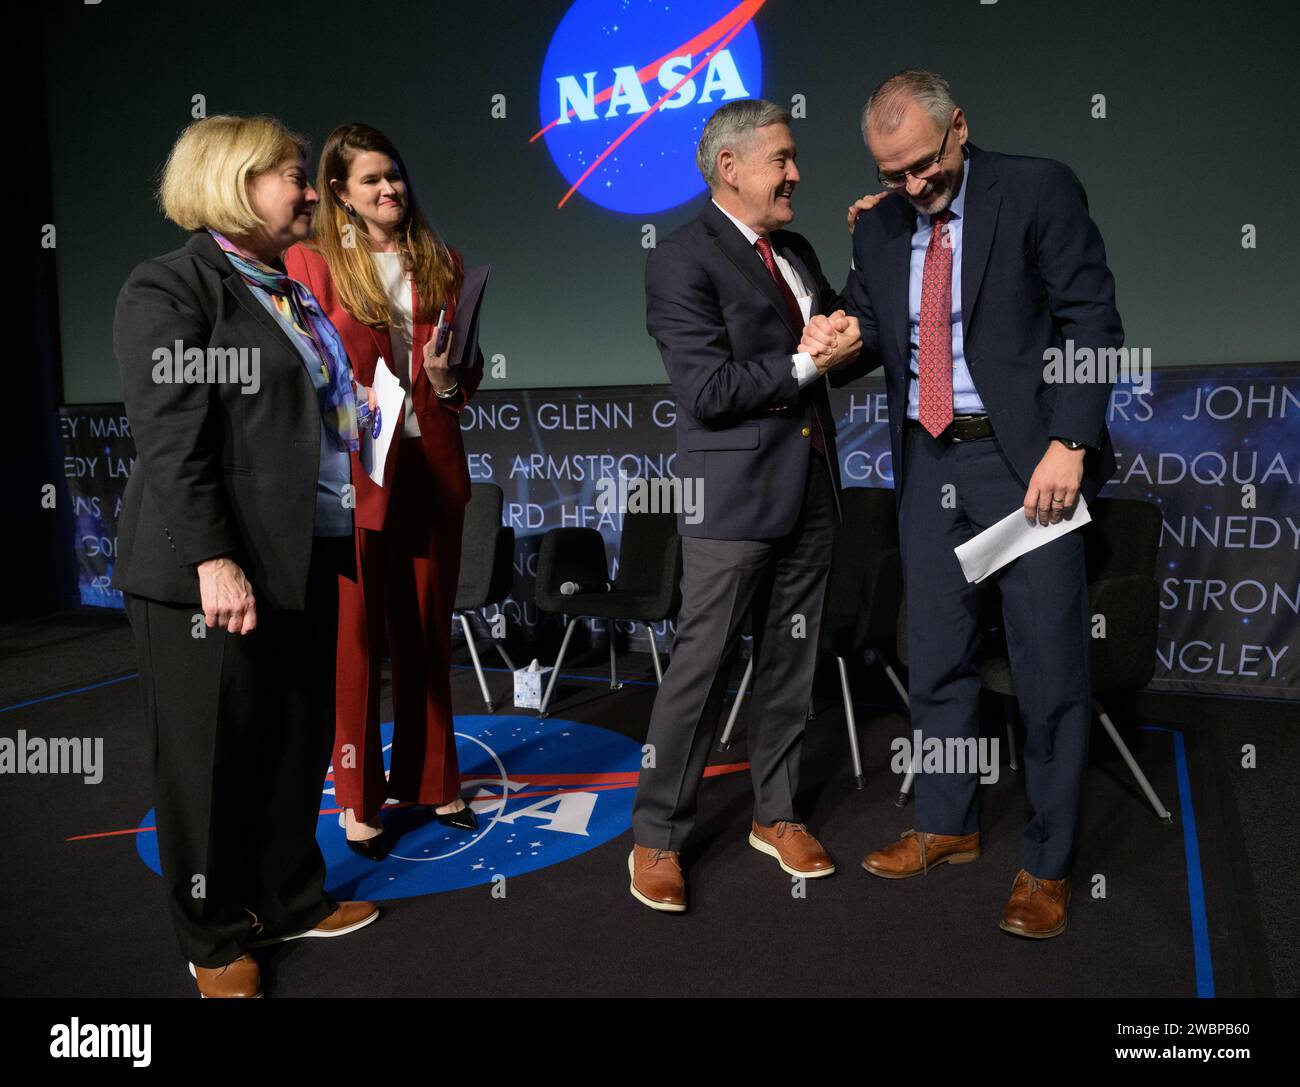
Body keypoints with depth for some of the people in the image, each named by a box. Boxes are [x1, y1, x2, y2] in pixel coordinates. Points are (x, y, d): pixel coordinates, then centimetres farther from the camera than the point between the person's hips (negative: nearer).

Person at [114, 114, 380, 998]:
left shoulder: (288, 293, 17)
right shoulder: (170, 290, -7)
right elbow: (171, 442, -15)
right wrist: (214, 560, -21)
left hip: (304, 560, 8)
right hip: (216, 571, -7)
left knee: (298, 743, 16)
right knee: (211, 757, 7)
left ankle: (291, 898, 35)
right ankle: (215, 940, 24)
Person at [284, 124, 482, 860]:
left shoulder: (442, 265, 11)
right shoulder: (313, 263, -1)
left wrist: (449, 377, -7)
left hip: (432, 466, 4)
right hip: (355, 469, -4)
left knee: (428, 633, 12)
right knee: (358, 635, 4)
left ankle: (427, 780, 27)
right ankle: (359, 800, 18)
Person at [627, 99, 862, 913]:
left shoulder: (796, 250, 15)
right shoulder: (683, 260, -9)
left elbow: (839, 348, 22)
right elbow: (708, 392, -18)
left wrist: (845, 334, 3)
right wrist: (807, 365, -13)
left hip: (810, 490, 8)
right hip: (734, 497, -7)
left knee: (791, 664, 14)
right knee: (701, 669, -2)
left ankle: (776, 814, 30)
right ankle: (658, 838, 13)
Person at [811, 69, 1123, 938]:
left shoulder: (1039, 191, -3)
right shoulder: (879, 226, 11)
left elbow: (1092, 321, -7)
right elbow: (870, 333, 16)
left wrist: (1069, 445, -16)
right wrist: (836, 341, -9)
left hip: (1027, 458, -5)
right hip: (929, 463, 5)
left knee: (1051, 666, 0)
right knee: (937, 659, 12)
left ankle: (1048, 865, 15)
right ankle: (947, 826, 30)